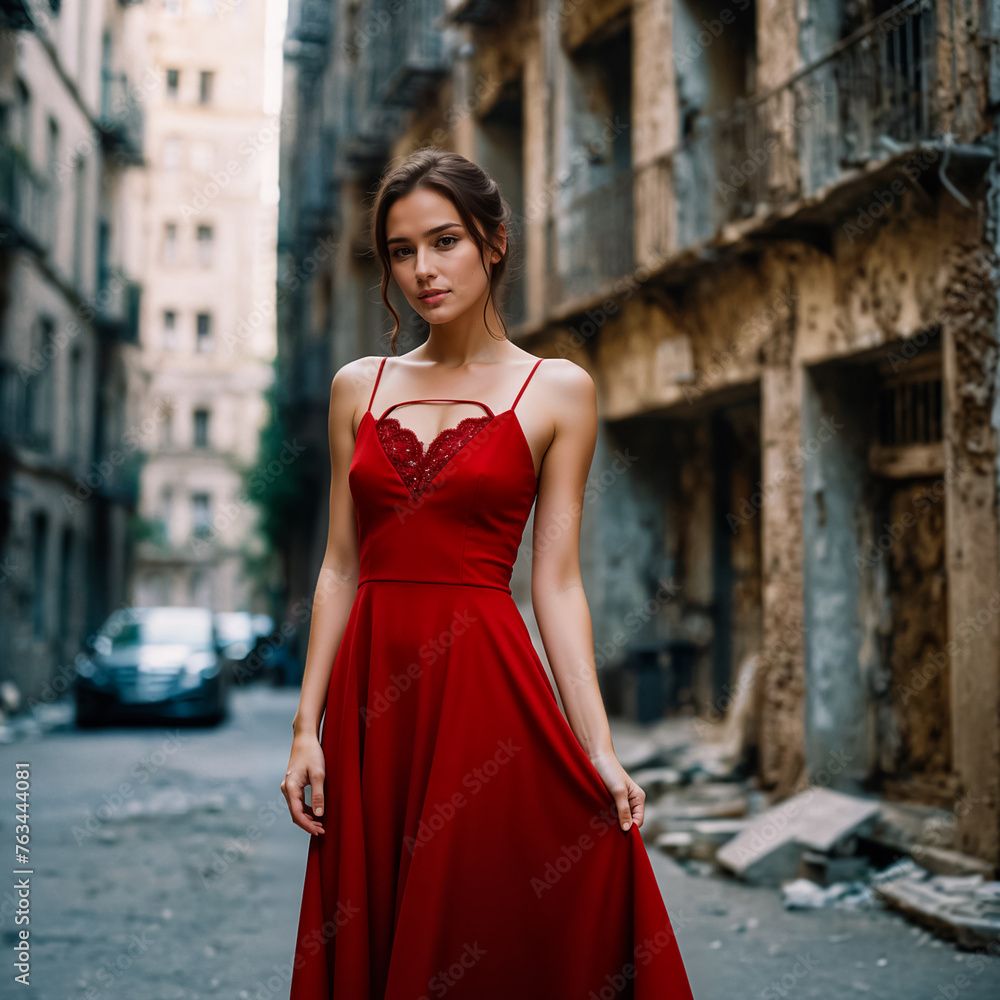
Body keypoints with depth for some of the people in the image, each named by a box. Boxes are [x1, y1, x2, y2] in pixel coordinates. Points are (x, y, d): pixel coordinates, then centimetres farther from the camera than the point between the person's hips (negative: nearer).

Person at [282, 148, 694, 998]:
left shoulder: (557, 391, 1)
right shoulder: (359, 386, 10)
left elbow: (557, 584, -2)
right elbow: (341, 568, 9)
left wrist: (598, 749, -10)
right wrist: (307, 725, 3)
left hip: (482, 686, -3)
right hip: (369, 693, 3)